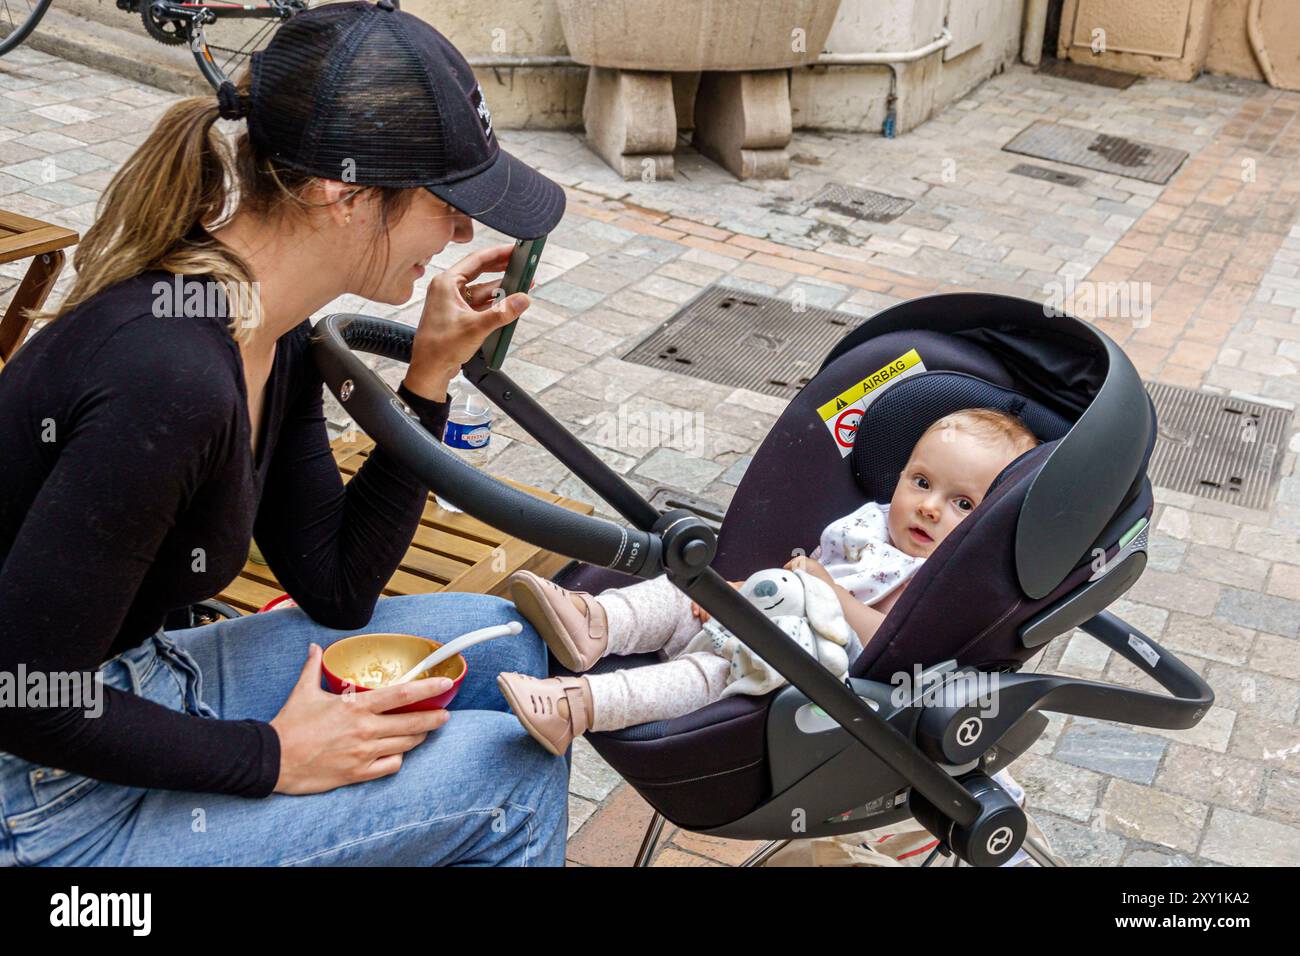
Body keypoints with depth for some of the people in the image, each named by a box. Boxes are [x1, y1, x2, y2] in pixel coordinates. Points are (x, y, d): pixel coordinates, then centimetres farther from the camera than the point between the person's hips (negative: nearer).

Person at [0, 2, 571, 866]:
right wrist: (273, 757, -15)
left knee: (502, 642, 7)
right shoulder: (168, 378, -31)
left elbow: (337, 589, 4)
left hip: (135, 686, 9)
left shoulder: (274, 336, -2)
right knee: (513, 774, -10)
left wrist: (431, 374, -3)